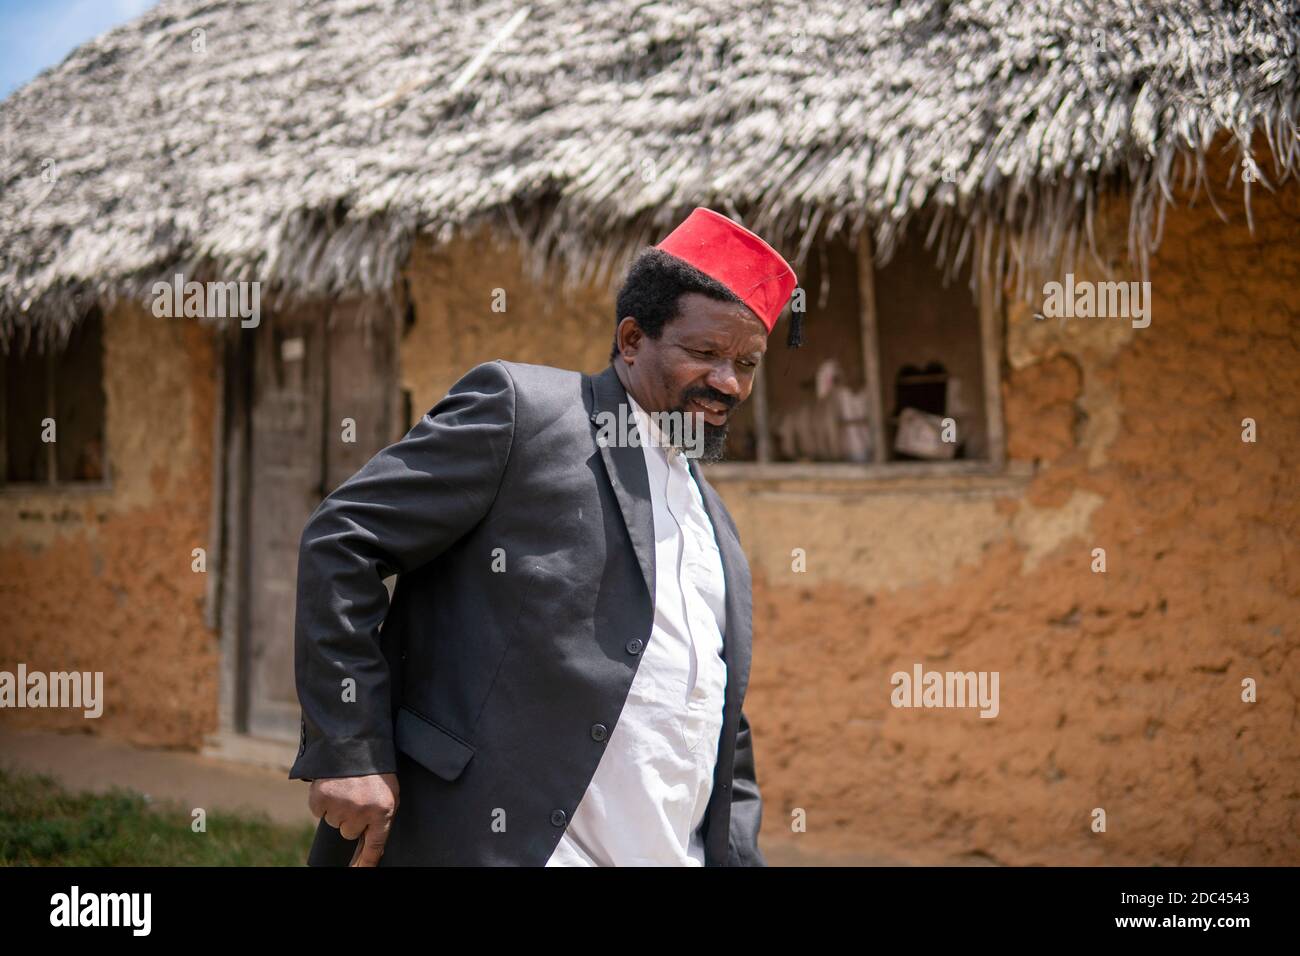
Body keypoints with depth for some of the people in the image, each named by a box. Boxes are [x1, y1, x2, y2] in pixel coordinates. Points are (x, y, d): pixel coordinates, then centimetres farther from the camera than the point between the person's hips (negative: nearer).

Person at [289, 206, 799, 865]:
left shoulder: (718, 532, 22)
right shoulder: (519, 406, -1)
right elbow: (340, 540, -7)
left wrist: (738, 857, 12)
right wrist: (350, 752, -13)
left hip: (678, 855, 7)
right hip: (482, 845, -7)